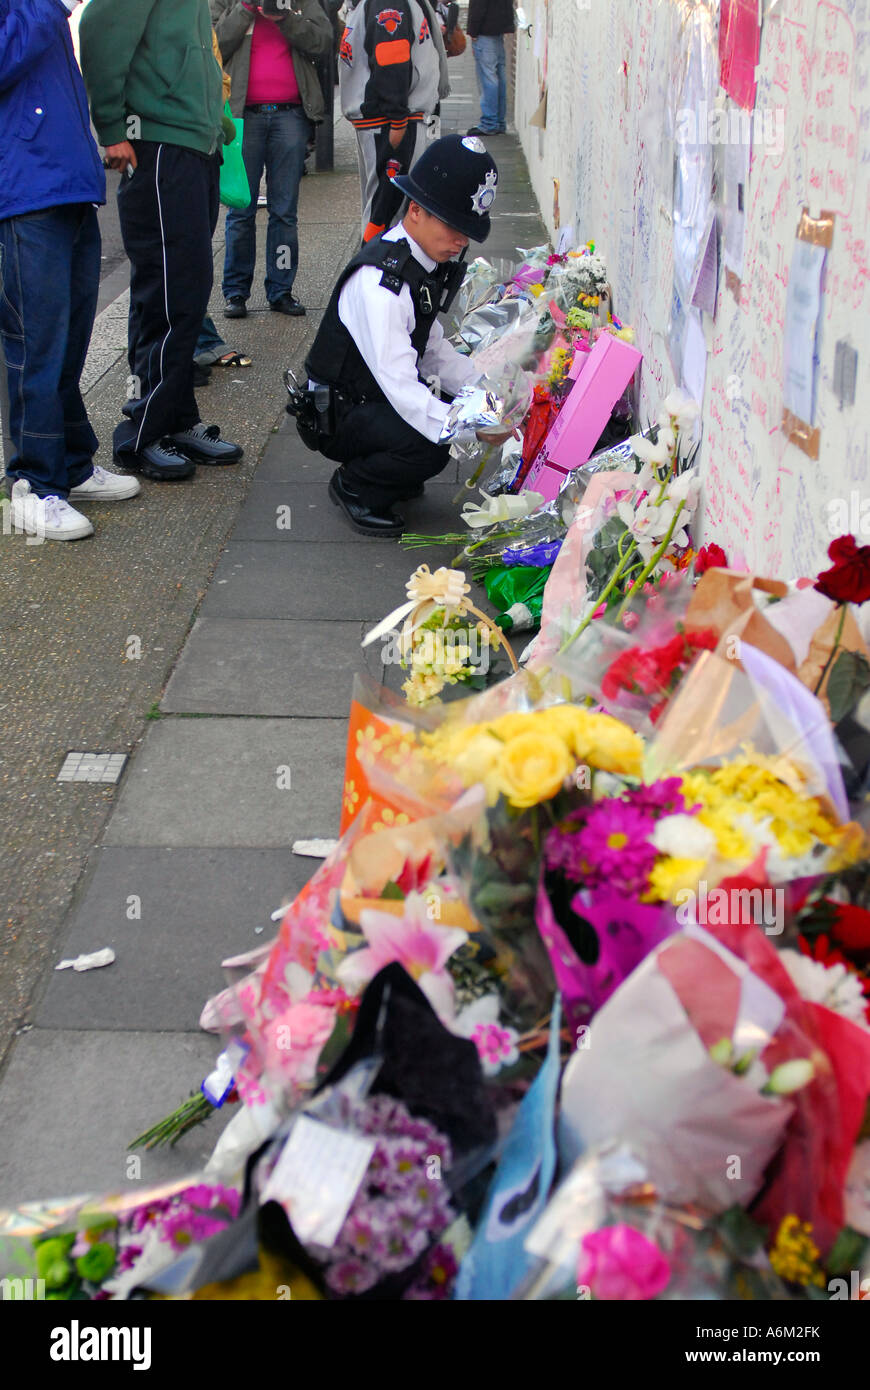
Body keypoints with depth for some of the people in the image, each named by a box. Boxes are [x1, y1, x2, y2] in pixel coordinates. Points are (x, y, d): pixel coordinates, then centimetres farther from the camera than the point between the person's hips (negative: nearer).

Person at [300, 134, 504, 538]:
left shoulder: (430, 263, 1)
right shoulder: (379, 280, -28)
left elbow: (434, 349, 9)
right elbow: (399, 384, -35)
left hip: (382, 398, 9)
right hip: (335, 414, -9)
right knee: (428, 448, -31)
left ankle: (389, 475, 12)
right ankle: (353, 487, -3)